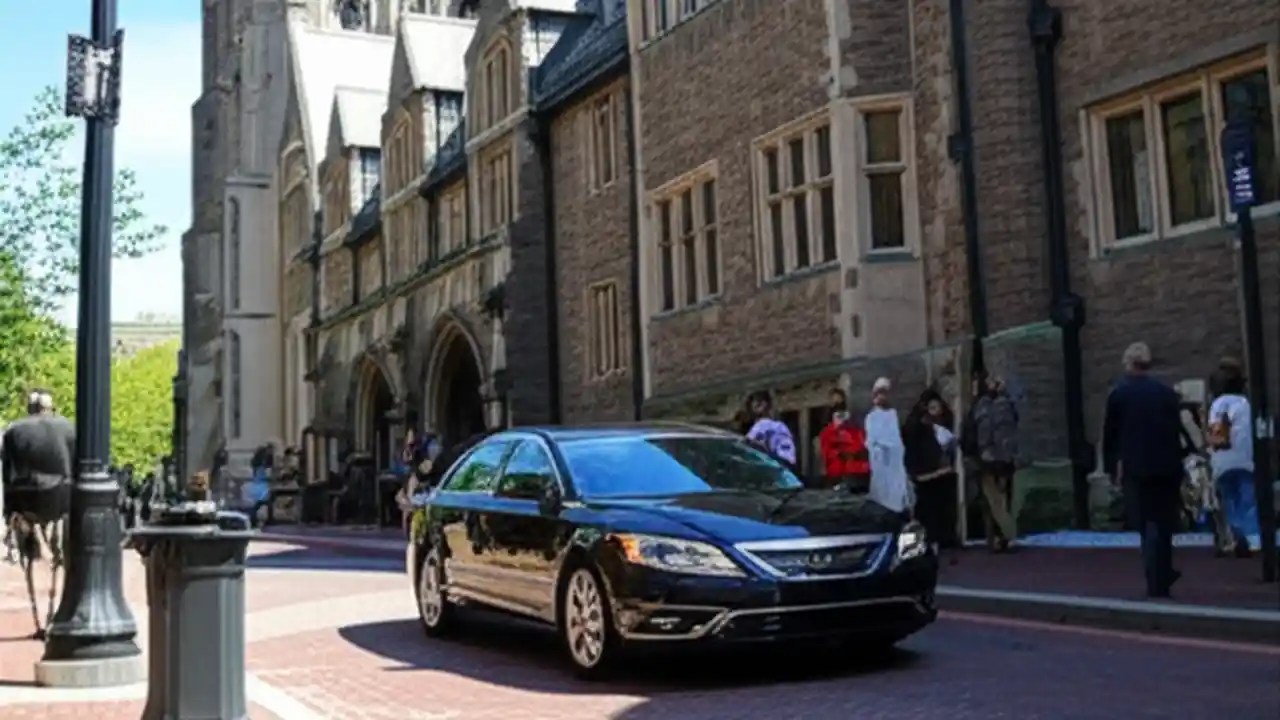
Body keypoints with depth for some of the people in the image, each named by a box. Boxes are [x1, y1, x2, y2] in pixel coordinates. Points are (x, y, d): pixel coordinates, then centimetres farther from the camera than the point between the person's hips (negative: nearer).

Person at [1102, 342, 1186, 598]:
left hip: (1135, 468, -2)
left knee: (1147, 524, 6)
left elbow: (1110, 433, -1)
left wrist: (1112, 466, 9)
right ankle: (1160, 580, 13)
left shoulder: (1118, 393, -4)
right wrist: (1177, 465, 12)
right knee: (1162, 522, 11)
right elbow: (1177, 430, 5)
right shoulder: (1167, 392, 3)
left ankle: (1158, 579, 4)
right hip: (1166, 466, 2)